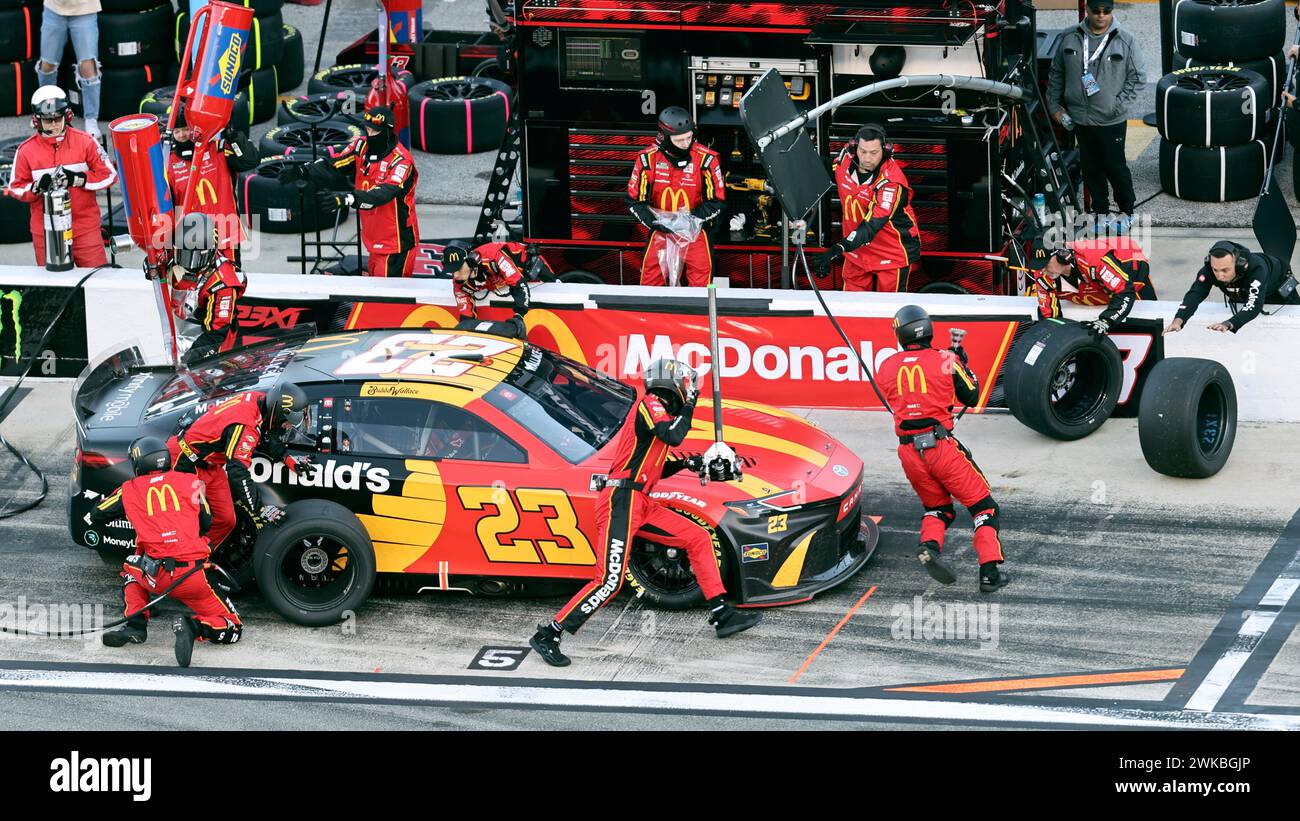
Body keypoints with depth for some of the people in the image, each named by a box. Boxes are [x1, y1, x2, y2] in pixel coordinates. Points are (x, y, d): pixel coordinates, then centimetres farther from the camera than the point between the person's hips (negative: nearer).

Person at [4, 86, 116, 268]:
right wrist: (38, 187, -14)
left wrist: (77, 179, -13)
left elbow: (108, 174, 0)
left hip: (85, 227, -1)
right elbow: (16, 188, 6)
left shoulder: (85, 141, -2)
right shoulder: (26, 150, 1)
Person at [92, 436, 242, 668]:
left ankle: (135, 625, 15)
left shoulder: (131, 489, 10)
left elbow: (96, 516, 22)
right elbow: (206, 523, 14)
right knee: (232, 629, 11)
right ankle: (193, 627, -20)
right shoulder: (190, 482, 9)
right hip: (193, 577, -1)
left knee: (131, 568, 37)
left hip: (155, 578, 1)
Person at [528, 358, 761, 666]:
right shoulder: (650, 403, -4)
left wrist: (686, 464, 16)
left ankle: (722, 614, 11)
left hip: (640, 504, 10)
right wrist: (688, 409, -6)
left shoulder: (656, 410, 24)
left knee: (699, 538, 10)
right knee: (610, 582, -16)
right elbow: (672, 436, -23)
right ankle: (548, 635, -13)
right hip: (621, 501, -10)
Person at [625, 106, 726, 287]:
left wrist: (692, 217, -19)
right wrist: (655, 222, -16)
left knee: (701, 286, -5)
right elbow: (635, 201, -1)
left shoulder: (706, 159, -12)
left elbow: (717, 202, -5)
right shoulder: (648, 159, -8)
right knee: (650, 282, 0)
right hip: (661, 230, 1)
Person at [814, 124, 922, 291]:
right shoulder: (844, 160, -11)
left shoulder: (891, 182, -29)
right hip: (856, 252, 5)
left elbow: (872, 225, -37)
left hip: (891, 256, -5)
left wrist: (839, 249, -48)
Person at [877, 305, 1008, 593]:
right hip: (941, 445, -4)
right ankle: (990, 572, -5)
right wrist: (962, 363, 21)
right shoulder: (944, 360, -3)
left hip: (909, 452, 4)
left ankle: (930, 545, -9)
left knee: (937, 507, 22)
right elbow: (971, 398, 8)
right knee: (983, 506, 7)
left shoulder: (887, 368, 5)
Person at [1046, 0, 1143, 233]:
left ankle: (1126, 211, 19)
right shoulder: (1070, 39, 3)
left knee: (1115, 168, 1)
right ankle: (1101, 212, 23)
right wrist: (1054, 105, 8)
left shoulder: (1126, 41, -5)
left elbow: (1137, 78, -1)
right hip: (1080, 118, 3)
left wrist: (1119, 105, -10)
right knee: (1091, 169, 10)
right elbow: (1056, 74, 13)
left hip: (1112, 121, -3)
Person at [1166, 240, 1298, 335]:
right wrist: (1178, 320, -67)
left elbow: (1254, 305, -60)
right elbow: (1194, 294, -47)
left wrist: (1228, 324, -76)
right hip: (1240, 295, 3)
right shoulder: (1209, 269, -39)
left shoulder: (1255, 267, -51)